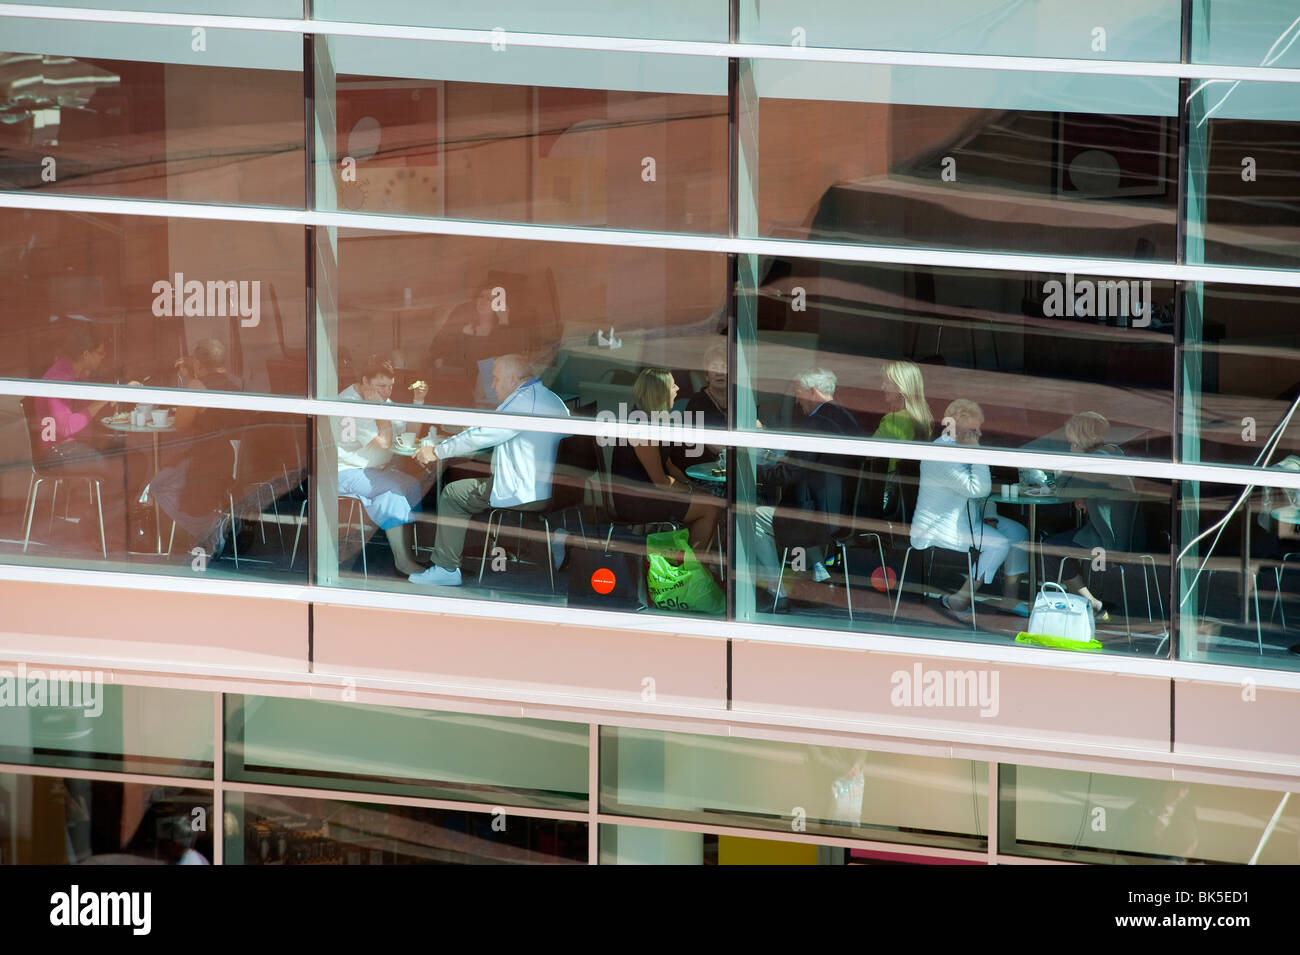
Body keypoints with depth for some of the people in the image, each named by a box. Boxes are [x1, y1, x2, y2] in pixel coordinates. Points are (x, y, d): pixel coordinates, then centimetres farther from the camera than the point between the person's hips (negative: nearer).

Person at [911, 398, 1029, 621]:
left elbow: (982, 488, 20)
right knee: (999, 543, -25)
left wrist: (989, 515, 5)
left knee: (1019, 533, 1)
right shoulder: (940, 456, -24)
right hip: (940, 525, -10)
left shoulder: (961, 448, 9)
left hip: (967, 517, 10)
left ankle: (1009, 598, 6)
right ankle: (959, 601, -18)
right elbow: (977, 489, -29)